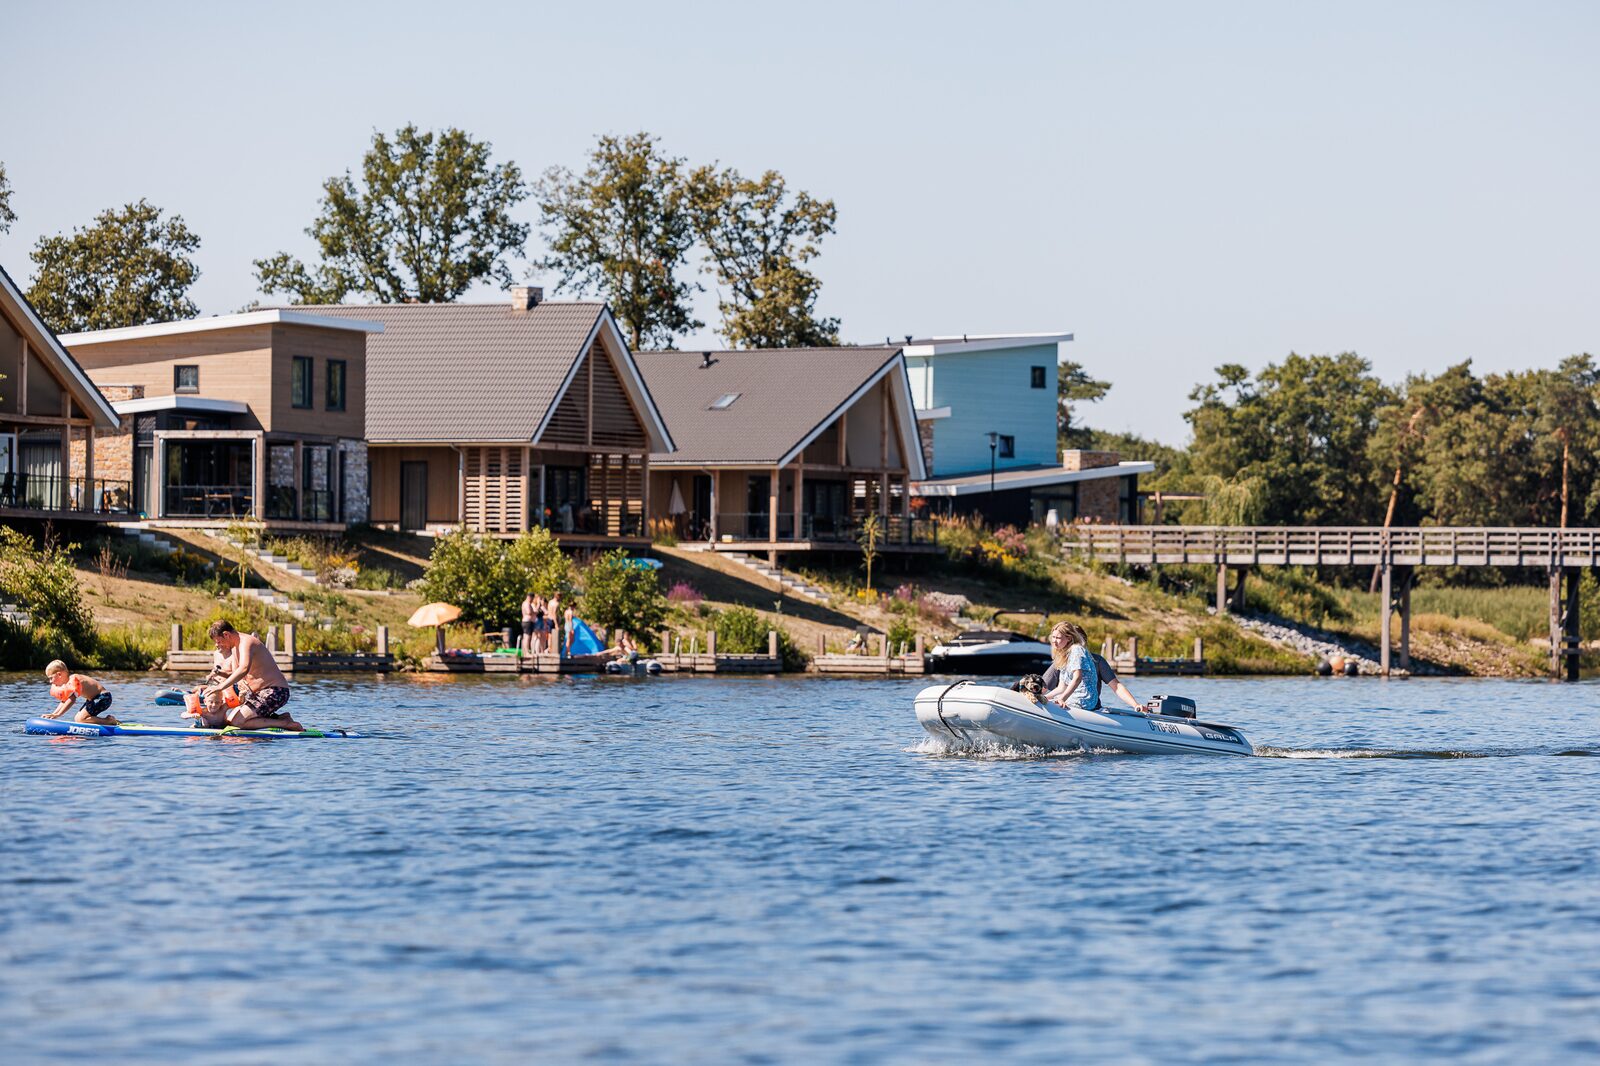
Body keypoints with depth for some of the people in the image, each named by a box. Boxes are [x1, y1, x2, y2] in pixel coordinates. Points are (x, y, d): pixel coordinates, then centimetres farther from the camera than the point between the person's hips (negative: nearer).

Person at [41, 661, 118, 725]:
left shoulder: (73, 681, -23)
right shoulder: (67, 683, 8)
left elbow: (71, 700, -33)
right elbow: (64, 702, 14)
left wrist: (58, 715, -34)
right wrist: (53, 714, 2)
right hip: (94, 699, 11)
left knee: (79, 719, -19)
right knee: (76, 719, 9)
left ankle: (110, 721, -14)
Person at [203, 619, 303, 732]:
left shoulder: (246, 642, -19)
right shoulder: (235, 647, 14)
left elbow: (244, 669, -38)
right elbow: (237, 675, 23)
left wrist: (221, 686, -40)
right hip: (259, 693, 11)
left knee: (236, 722, -20)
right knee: (229, 719, 9)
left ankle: (285, 723, -13)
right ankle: (278, 718, 8)